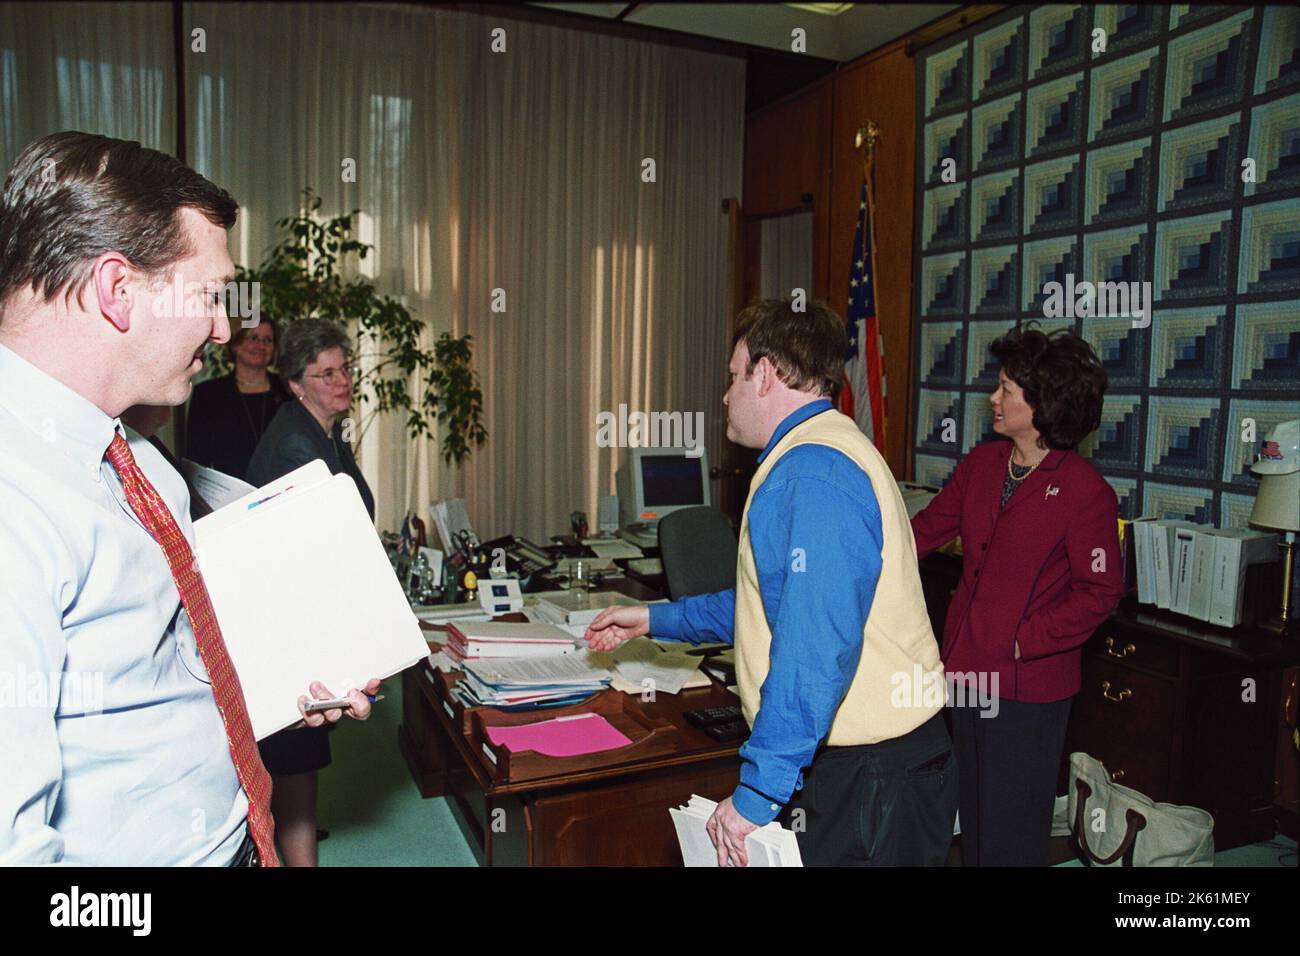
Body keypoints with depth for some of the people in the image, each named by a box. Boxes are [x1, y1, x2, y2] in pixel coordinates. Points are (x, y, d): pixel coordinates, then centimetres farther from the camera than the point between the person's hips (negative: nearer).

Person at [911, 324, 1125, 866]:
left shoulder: (1084, 491, -16)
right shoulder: (981, 464, 4)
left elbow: (1102, 591, -13)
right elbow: (927, 530, 7)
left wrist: (1025, 640, -17)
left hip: (1028, 684, -6)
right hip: (968, 666, 7)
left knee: (1010, 830, 7)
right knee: (973, 814, 22)